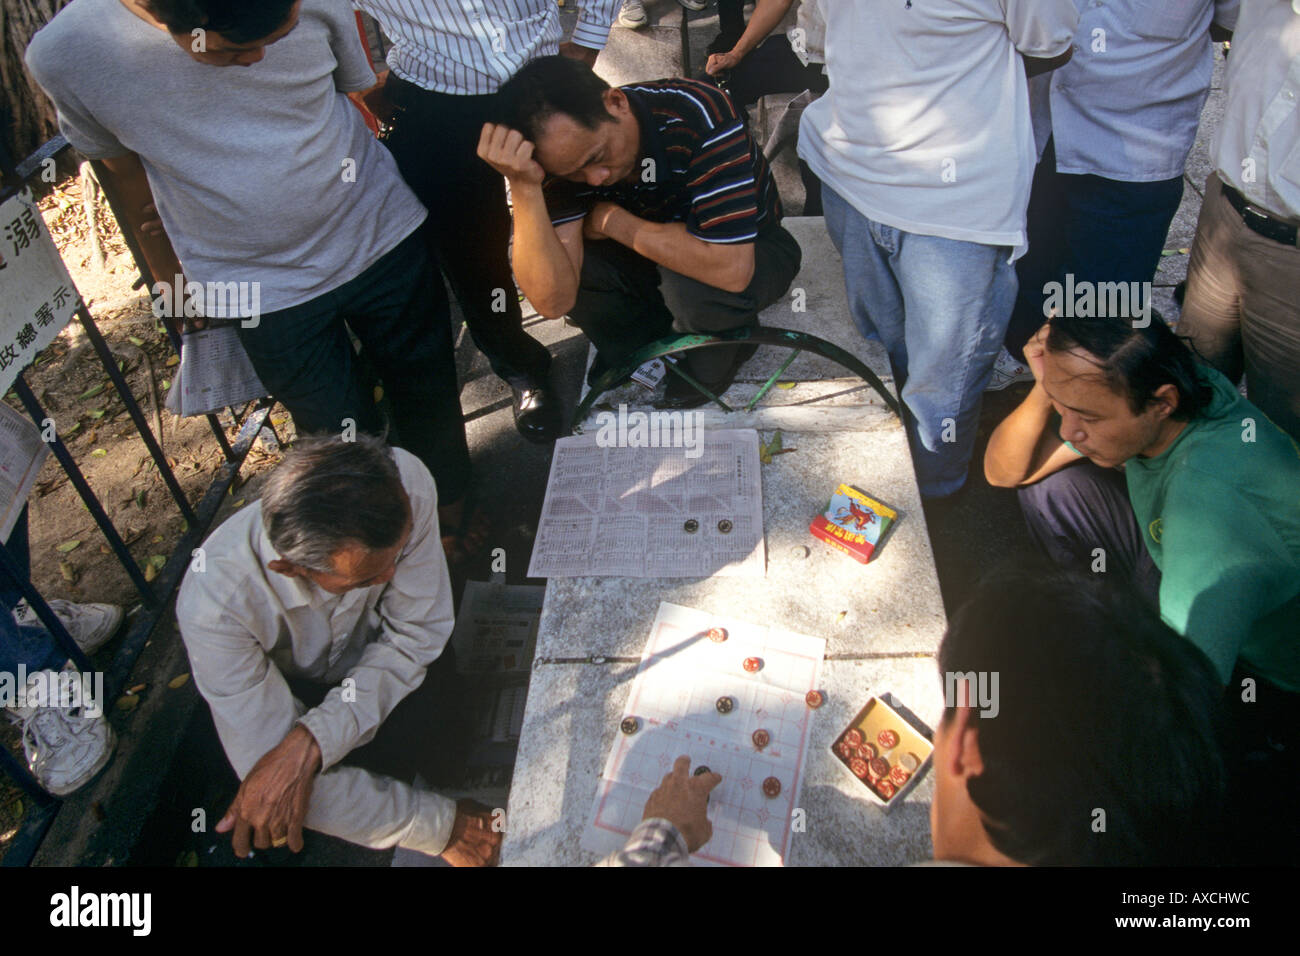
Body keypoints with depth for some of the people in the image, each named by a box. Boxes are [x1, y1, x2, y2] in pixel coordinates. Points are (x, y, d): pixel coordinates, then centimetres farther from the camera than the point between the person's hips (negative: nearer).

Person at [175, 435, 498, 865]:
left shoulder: (405, 485, -35)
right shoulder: (215, 604, -40)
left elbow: (416, 633, -24)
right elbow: (268, 762, -34)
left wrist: (309, 743, -37)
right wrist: (444, 827, -33)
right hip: (296, 686, -1)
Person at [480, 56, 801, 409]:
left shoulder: (698, 115, -33)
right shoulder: (568, 155, -20)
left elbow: (731, 267, -42)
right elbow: (553, 300, -29)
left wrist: (612, 220, -30)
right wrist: (523, 186, -41)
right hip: (657, 256, 4)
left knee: (692, 284, -37)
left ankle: (722, 349, -1)